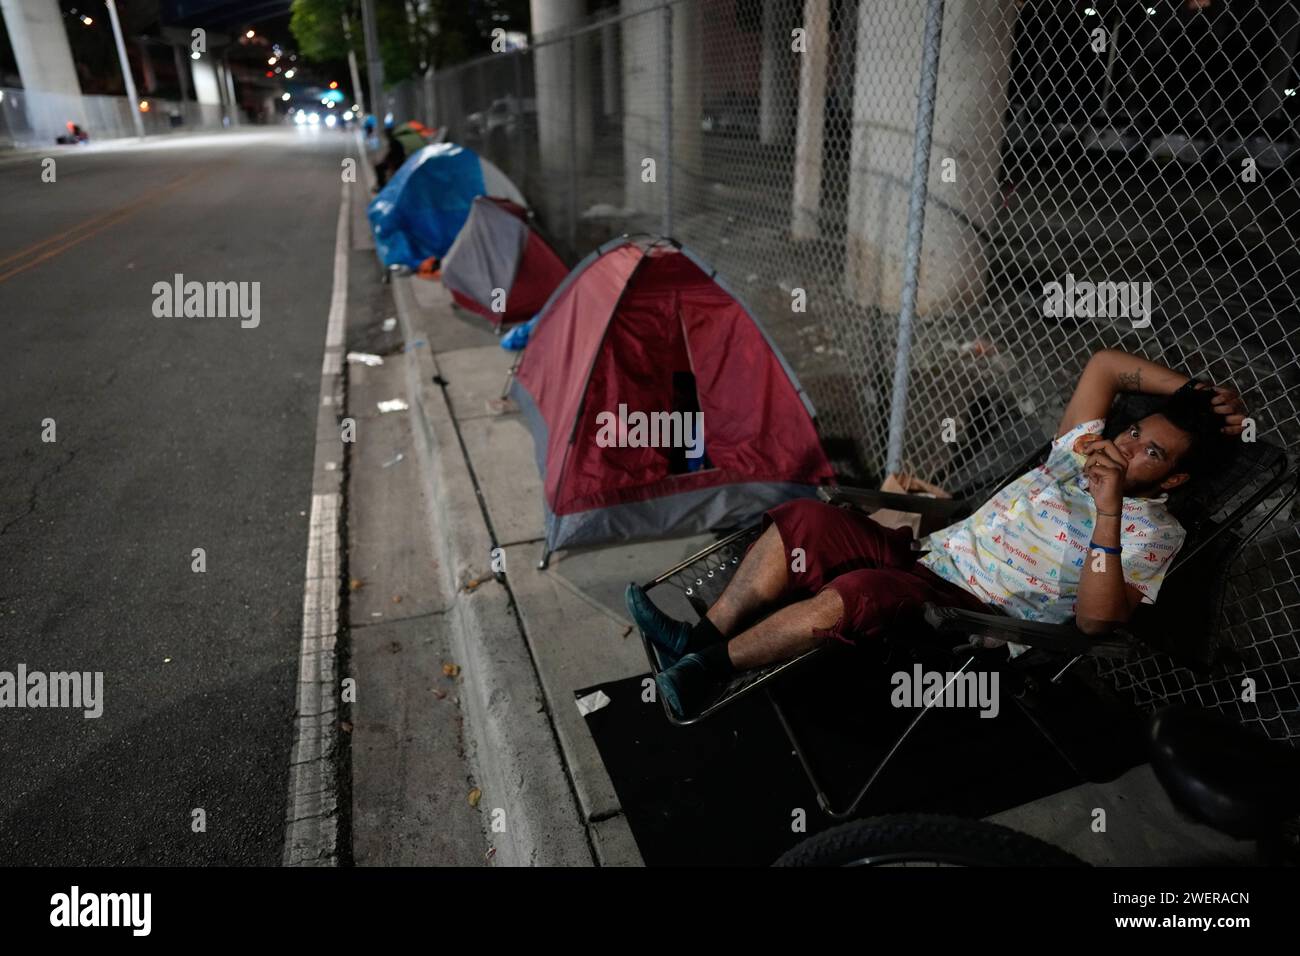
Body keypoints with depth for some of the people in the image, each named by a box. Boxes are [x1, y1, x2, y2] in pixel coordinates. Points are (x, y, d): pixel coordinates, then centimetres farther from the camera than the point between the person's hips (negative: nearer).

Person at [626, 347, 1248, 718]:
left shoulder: (1152, 534, -1)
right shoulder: (1078, 456, 15)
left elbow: (1096, 619, -18)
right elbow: (1104, 365, 21)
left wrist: (1109, 510, -24)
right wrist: (1192, 390, 15)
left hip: (971, 616, -6)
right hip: (925, 556, 7)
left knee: (856, 593, -36)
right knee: (803, 519, -16)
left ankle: (711, 668, -18)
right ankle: (701, 639, -13)